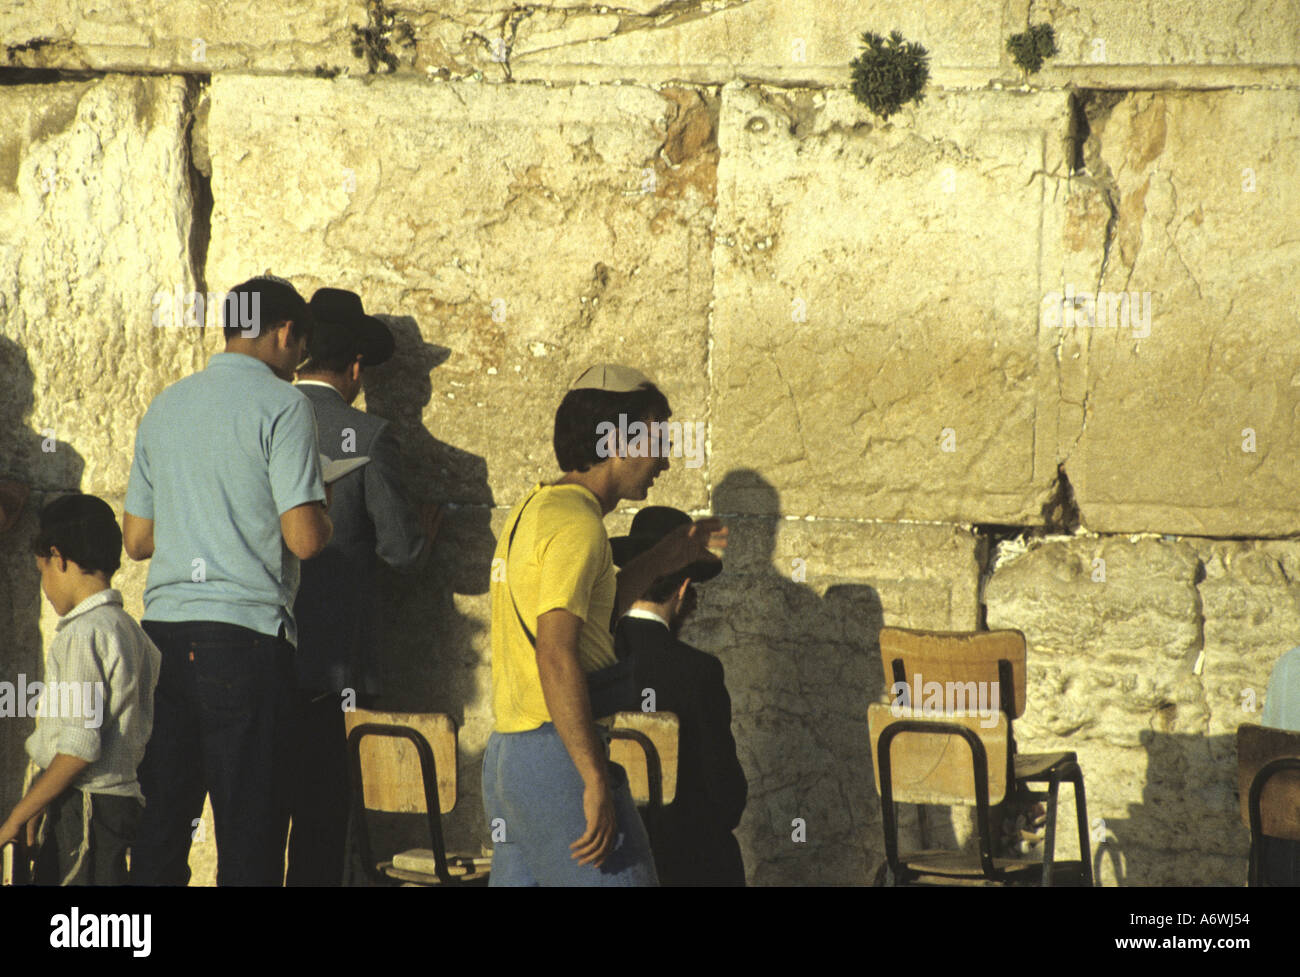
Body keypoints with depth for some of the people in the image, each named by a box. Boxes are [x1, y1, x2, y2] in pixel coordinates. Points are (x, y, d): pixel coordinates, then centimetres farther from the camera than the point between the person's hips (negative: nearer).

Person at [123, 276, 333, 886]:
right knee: (249, 832, -3)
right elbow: (304, 538, -12)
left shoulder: (164, 407, 16)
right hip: (246, 628, -6)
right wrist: (325, 519, 9)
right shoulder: (282, 405, -4)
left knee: (160, 819, 8)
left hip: (163, 629, 6)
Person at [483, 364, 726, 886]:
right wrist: (596, 782, -25)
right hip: (558, 758, -10)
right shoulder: (577, 522, -13)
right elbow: (556, 656, -23)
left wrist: (665, 557, 28)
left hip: (504, 756, 10)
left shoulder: (534, 508, 18)